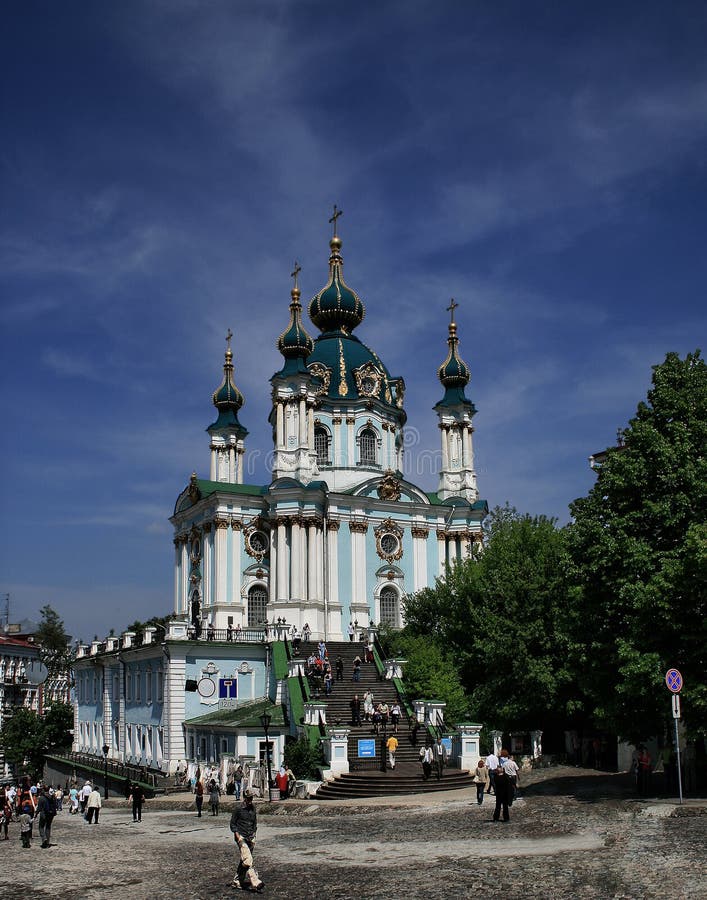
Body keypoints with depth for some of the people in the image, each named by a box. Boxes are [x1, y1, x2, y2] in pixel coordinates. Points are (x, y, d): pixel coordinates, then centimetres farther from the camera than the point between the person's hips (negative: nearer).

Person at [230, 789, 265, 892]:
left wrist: (253, 836, 11)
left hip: (250, 838, 6)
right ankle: (255, 882, -24)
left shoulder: (253, 808, 9)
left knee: (243, 861, 11)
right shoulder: (238, 809, -7)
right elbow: (232, 824, -2)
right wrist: (238, 837, -12)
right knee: (248, 860, -17)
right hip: (241, 838, -6)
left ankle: (237, 882, 22)